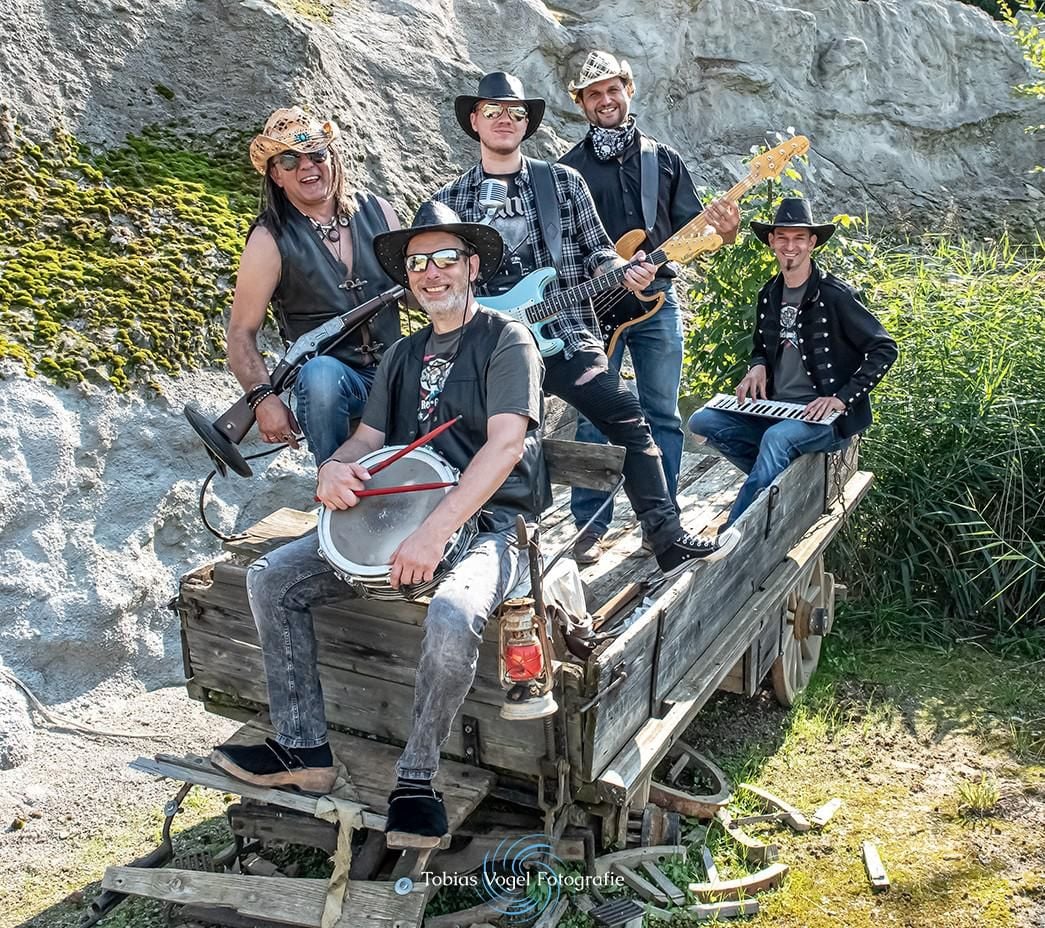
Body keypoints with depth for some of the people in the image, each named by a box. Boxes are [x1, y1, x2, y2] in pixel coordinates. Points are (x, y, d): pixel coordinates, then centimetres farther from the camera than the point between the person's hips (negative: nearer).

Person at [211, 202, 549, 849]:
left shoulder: (507, 339, -4)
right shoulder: (404, 355, 18)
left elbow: (506, 441, -17)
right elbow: (370, 436, 15)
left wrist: (435, 532, -27)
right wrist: (336, 467, -12)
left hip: (488, 523, -6)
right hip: (402, 515, 7)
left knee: (453, 616, -37)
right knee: (272, 579, -5)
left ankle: (417, 778, -14)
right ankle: (304, 749, 2)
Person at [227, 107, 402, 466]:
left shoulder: (376, 211, 7)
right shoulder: (270, 240, -4)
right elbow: (242, 334, -7)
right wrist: (263, 398, -24)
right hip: (329, 381, -3)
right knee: (319, 372, -37)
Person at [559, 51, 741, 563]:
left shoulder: (664, 159, 12)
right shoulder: (569, 168, 8)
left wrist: (724, 231, -12)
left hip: (656, 300, 2)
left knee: (662, 415, 4)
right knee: (592, 420, -2)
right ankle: (590, 526, 7)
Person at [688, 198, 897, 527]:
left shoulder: (835, 294, -10)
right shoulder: (768, 295, 9)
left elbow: (884, 349, -10)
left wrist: (843, 398, -18)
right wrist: (758, 367, 0)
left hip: (824, 416, -7)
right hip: (774, 410, 7)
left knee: (777, 437, -36)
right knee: (703, 421, -12)